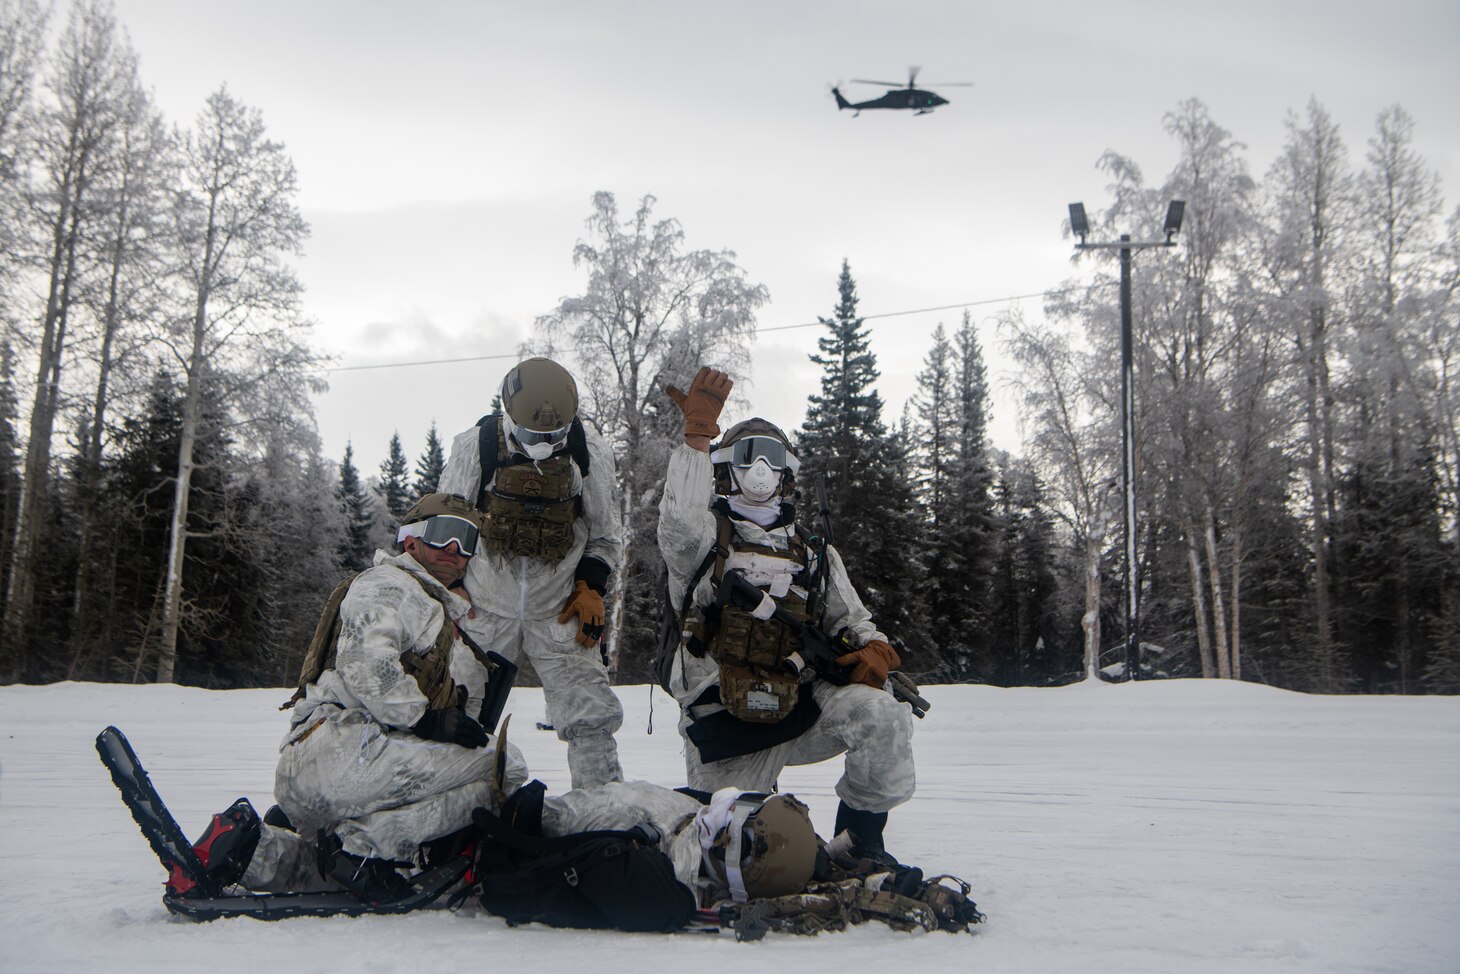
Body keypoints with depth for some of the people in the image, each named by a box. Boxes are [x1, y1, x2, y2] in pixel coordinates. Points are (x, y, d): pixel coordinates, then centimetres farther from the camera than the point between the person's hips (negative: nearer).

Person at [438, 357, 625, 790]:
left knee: (592, 721, -5)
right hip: (486, 607, 0)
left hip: (558, 611, 1)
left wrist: (591, 587, -1)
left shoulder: (589, 452, -6)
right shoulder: (474, 448, -9)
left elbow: (605, 533, 8)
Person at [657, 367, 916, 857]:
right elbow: (679, 521, -18)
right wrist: (698, 435, -22)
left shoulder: (814, 555, 20)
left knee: (880, 715, -26)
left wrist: (873, 648, -6)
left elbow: (850, 619, 18)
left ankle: (860, 845, -6)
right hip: (722, 722, -2)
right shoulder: (703, 539, 6)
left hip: (800, 706, 2)